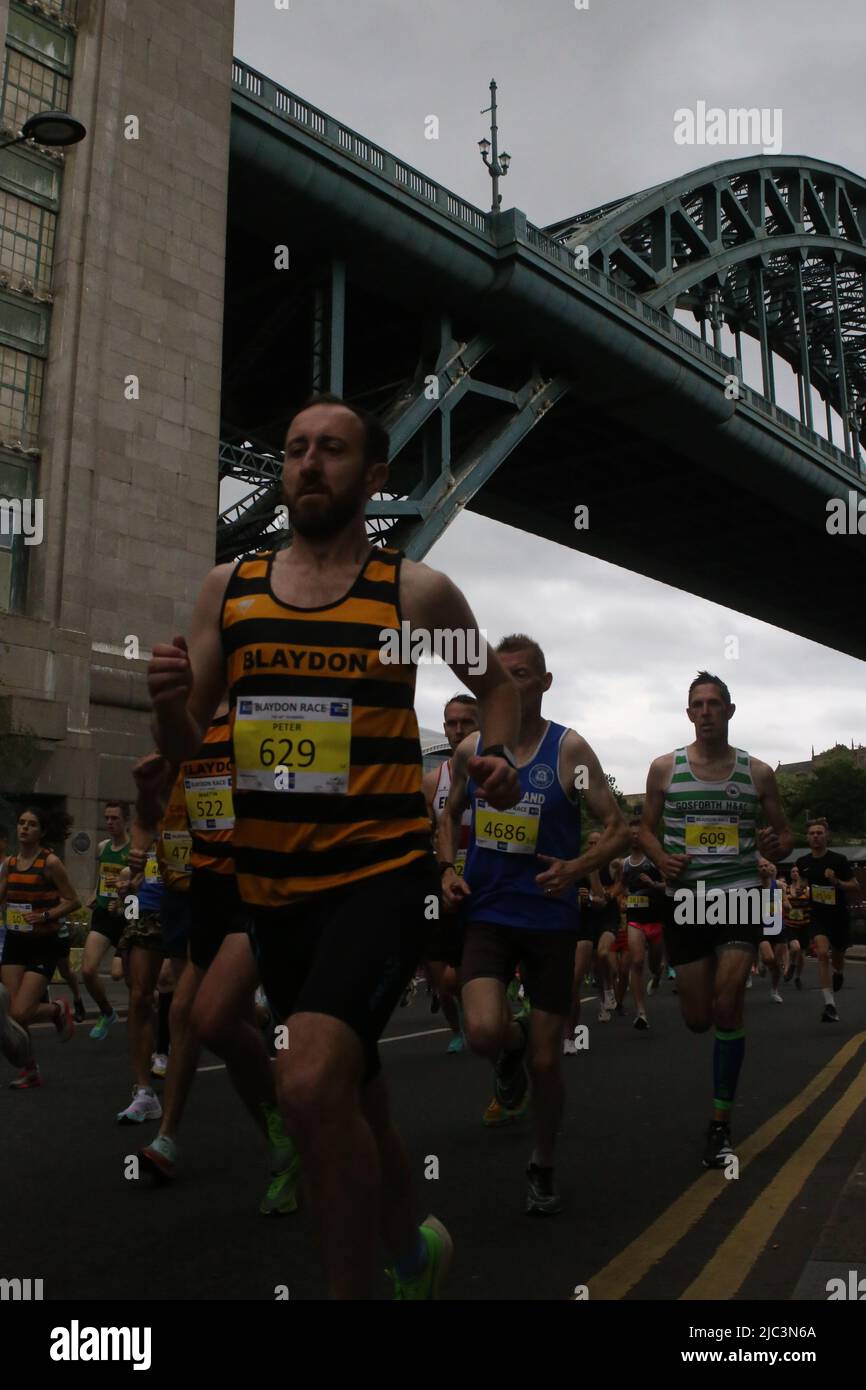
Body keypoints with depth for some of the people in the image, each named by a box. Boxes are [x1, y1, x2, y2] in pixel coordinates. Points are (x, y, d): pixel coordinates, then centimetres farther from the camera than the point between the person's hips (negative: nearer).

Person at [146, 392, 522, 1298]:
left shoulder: (416, 592, -1)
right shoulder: (227, 588, 7)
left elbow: (493, 681, 15)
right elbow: (184, 747, 9)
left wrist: (501, 760, -4)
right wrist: (168, 702, -14)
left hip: (382, 871, -4)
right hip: (269, 883, 5)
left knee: (312, 1084, -25)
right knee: (350, 1095, 19)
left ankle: (356, 1287, -2)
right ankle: (413, 1248, 46)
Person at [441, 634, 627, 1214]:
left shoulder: (569, 748, -6)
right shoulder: (471, 749, 3)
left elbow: (617, 828, -3)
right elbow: (452, 817, 19)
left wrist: (576, 868, -20)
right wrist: (448, 868, 2)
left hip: (550, 918, -1)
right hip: (487, 913, 2)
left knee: (546, 1061, 6)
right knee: (484, 1032, -23)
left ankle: (544, 1167, 33)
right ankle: (513, 1045, 17)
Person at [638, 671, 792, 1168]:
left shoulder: (757, 772, 2)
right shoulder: (665, 768, 2)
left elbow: (786, 835, 11)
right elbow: (647, 827, 12)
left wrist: (776, 845, -13)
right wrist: (661, 858, -10)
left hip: (741, 896, -1)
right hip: (686, 901, 1)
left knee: (727, 1006, -14)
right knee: (698, 1020, 5)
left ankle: (722, 1123, 0)